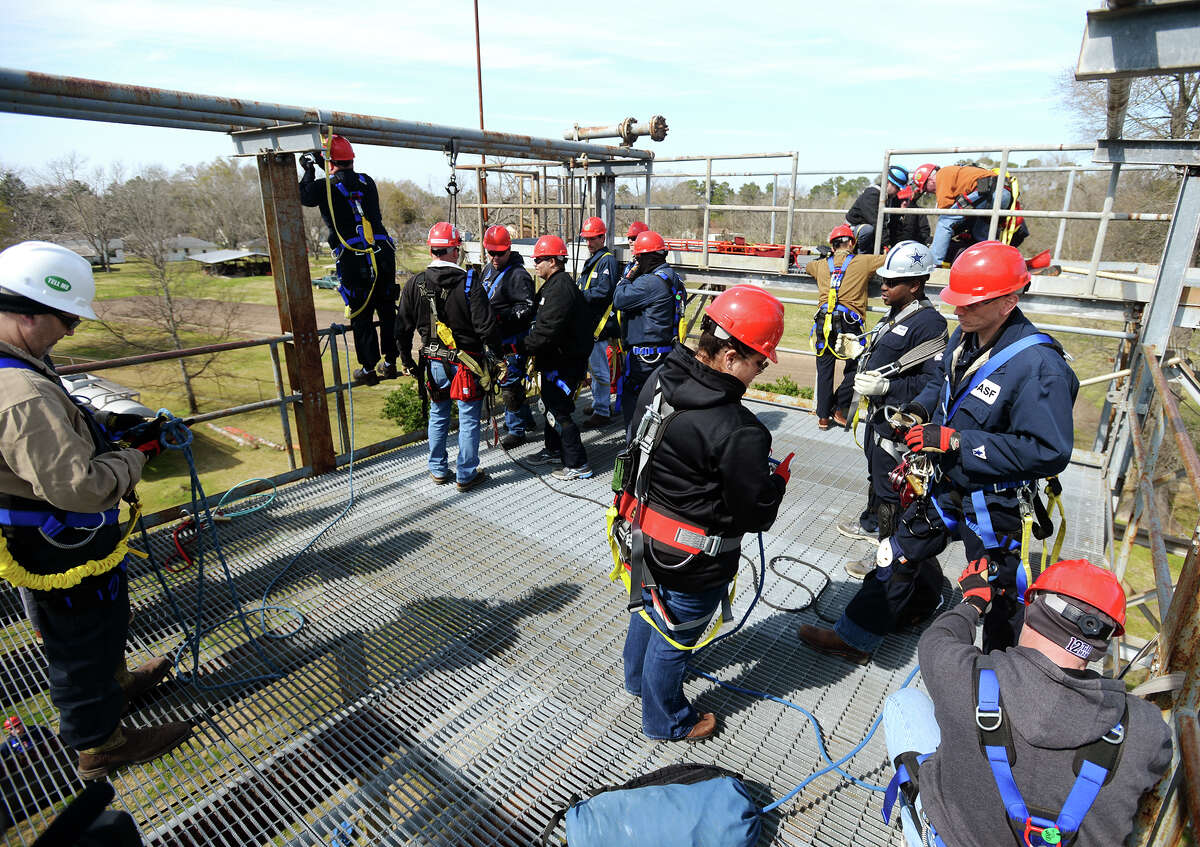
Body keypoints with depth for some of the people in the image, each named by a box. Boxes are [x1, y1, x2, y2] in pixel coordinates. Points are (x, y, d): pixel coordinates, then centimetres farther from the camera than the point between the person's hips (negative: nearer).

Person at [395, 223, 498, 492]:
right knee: (469, 420, 8)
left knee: (438, 417, 20)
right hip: (466, 364, -4)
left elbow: (402, 329, 3)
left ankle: (438, 469, 31)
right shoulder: (470, 283, -15)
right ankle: (466, 475, 17)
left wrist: (407, 361, 15)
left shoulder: (415, 285, -3)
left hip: (434, 364, 4)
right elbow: (486, 327, -17)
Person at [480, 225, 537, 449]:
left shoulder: (518, 275, -16)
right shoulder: (489, 269, 12)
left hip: (513, 338, -9)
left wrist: (500, 316, -28)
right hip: (496, 338, 9)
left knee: (509, 384, -4)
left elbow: (527, 308, -22)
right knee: (506, 381, 18)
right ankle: (526, 420, 34)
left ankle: (516, 430, 10)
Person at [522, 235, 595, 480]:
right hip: (554, 360, 11)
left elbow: (547, 331, -28)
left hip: (564, 363, -11)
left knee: (559, 413, -5)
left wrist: (523, 347, -18)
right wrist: (537, 354, 12)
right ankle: (554, 451, 39)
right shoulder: (553, 285, 13)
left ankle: (578, 465, 4)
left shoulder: (561, 288, -22)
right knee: (551, 405, 22)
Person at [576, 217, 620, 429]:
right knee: (593, 366, 18)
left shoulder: (607, 260, -12)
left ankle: (602, 412, 1)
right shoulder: (592, 260, 20)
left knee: (598, 368, -6)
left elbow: (602, 292, -22)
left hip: (598, 323, -10)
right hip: (589, 322, 10)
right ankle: (601, 403, 31)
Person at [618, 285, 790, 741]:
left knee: (649, 606, 31)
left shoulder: (659, 380, -9)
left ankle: (637, 677, 60)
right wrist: (777, 478, -3)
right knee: (674, 636, 17)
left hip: (644, 531, 8)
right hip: (692, 565, -8)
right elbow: (756, 514, -23)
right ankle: (666, 721, 45)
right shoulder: (736, 432, -34)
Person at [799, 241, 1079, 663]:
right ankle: (854, 638, 31)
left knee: (997, 595, 13)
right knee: (899, 556, 15)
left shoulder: (1037, 364, -27)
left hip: (993, 504, -7)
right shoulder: (965, 337, -3)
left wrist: (955, 440, -31)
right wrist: (919, 410, -2)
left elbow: (1049, 452, -29)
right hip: (944, 486, 7)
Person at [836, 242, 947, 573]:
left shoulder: (928, 323, -22)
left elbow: (934, 380, -29)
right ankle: (872, 523, 48)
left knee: (889, 488, 2)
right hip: (877, 415, 10)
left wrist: (886, 387, -32)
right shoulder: (896, 315, 9)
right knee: (875, 474, 27)